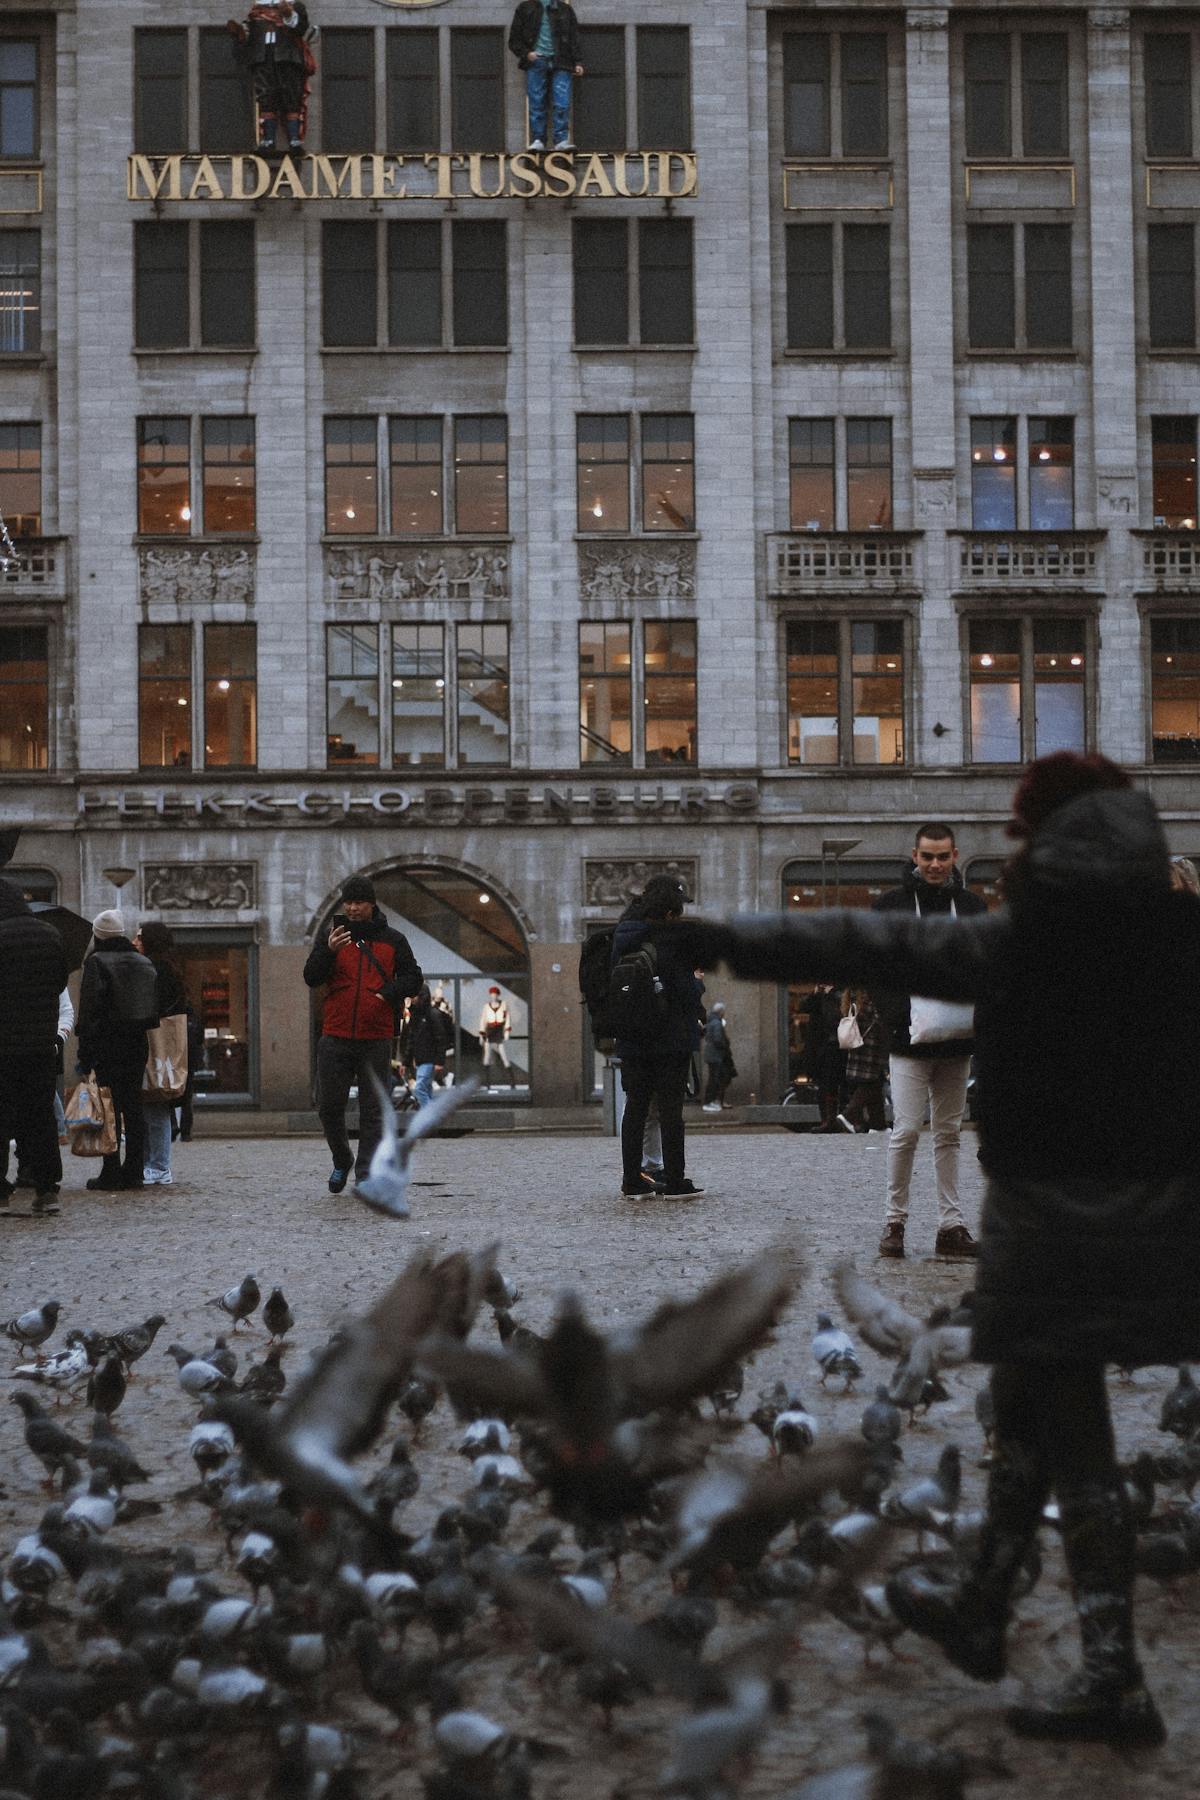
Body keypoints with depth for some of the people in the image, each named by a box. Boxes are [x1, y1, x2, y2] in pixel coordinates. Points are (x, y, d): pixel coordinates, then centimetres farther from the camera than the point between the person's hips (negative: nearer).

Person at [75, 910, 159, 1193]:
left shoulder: (97, 962, -8)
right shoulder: (144, 963, 11)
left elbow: (89, 1011, -12)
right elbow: (155, 1007, 12)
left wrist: (84, 1056, -11)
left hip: (107, 1045, -6)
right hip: (137, 1043, 6)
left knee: (110, 1108, -4)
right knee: (133, 1106, 9)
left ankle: (110, 1174, -6)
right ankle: (134, 1172, 10)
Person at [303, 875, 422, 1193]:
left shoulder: (393, 940, 7)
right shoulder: (330, 937, 6)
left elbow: (413, 978, 8)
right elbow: (311, 978, -4)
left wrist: (389, 994, -12)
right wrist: (328, 951, -23)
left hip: (376, 1040, -1)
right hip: (336, 1038, 1)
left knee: (373, 1110, -2)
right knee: (329, 1106, 3)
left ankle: (366, 1176, 0)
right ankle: (342, 1161, 26)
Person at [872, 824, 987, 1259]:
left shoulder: (972, 907, 10)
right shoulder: (891, 905, 1)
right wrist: (898, 1016, -15)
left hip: (957, 1042, 4)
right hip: (909, 1041, -4)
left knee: (949, 1134, 8)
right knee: (907, 1130, -9)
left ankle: (951, 1226, 11)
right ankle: (894, 1220, 3)